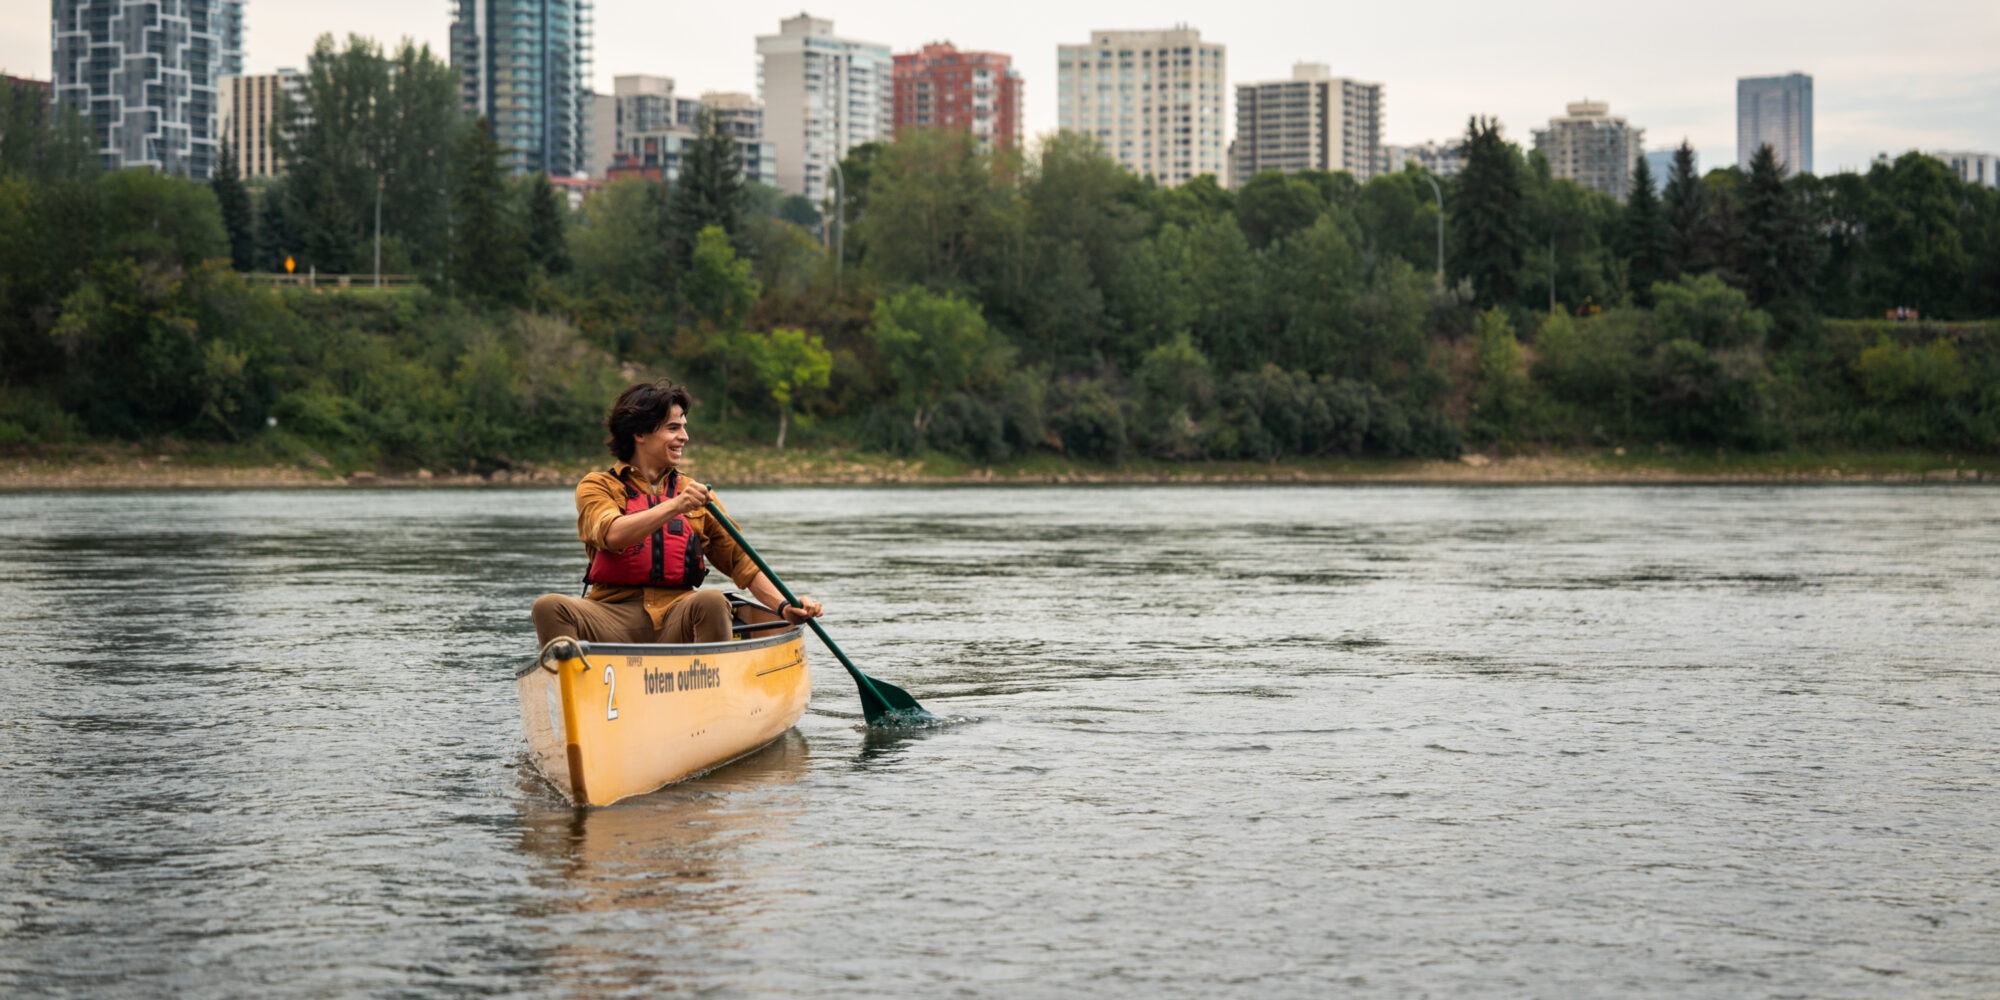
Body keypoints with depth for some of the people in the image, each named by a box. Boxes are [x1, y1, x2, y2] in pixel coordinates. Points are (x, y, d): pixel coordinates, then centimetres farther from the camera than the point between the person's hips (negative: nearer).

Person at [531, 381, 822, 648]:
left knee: (712, 601, -30)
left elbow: (740, 561, 15)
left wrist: (784, 608, -1)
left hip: (677, 618, 2)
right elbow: (611, 535, -13)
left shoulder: (695, 494, 21)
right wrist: (674, 507, -25)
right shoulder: (597, 486, 9)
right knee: (550, 607, -30)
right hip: (615, 617, -2)